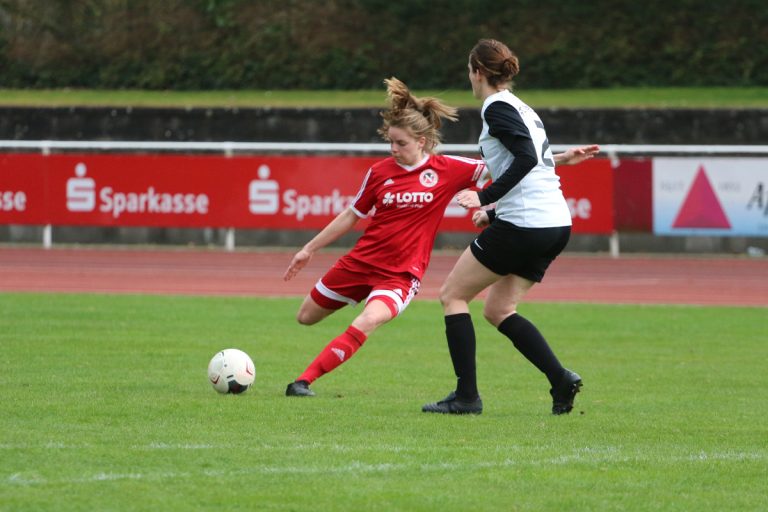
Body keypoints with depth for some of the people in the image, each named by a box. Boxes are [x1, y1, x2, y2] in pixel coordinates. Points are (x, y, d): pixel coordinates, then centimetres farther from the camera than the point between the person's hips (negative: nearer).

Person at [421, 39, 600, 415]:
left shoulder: (497, 108, -8)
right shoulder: (521, 109, 20)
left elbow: (526, 158, -21)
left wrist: (486, 197, -19)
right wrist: (495, 212, 23)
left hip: (522, 225, -9)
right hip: (557, 225, 9)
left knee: (452, 295, 4)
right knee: (498, 309, 16)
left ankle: (466, 396, -1)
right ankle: (560, 378, 1)